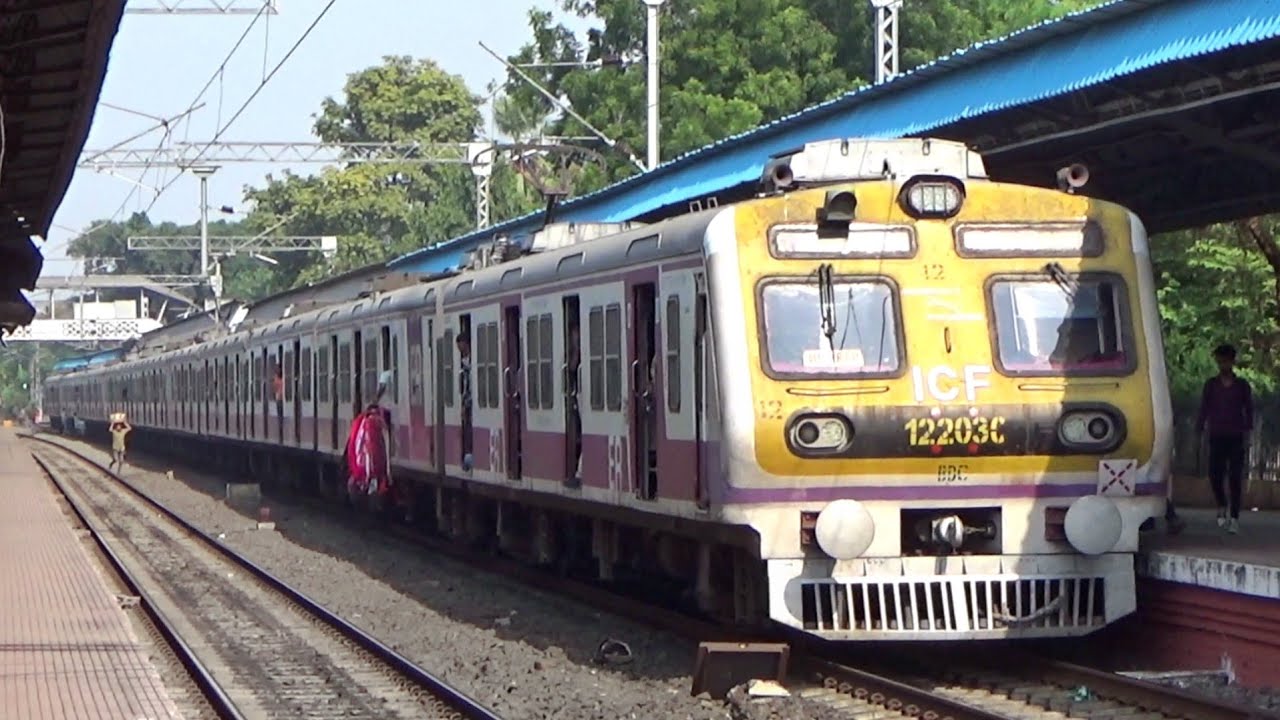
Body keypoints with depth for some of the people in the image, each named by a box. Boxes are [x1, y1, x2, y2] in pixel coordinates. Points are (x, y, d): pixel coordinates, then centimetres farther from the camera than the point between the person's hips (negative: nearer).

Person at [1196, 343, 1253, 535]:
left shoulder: (1242, 385, 6)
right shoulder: (1211, 384, 8)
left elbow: (1249, 410, 8)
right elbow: (1204, 409, 9)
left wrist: (1248, 432, -3)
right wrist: (1199, 431, 1)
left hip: (1236, 437, -1)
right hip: (1217, 436, 1)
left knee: (1235, 477, -5)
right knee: (1215, 474, -6)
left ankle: (1234, 518, -3)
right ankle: (1222, 506, 21)